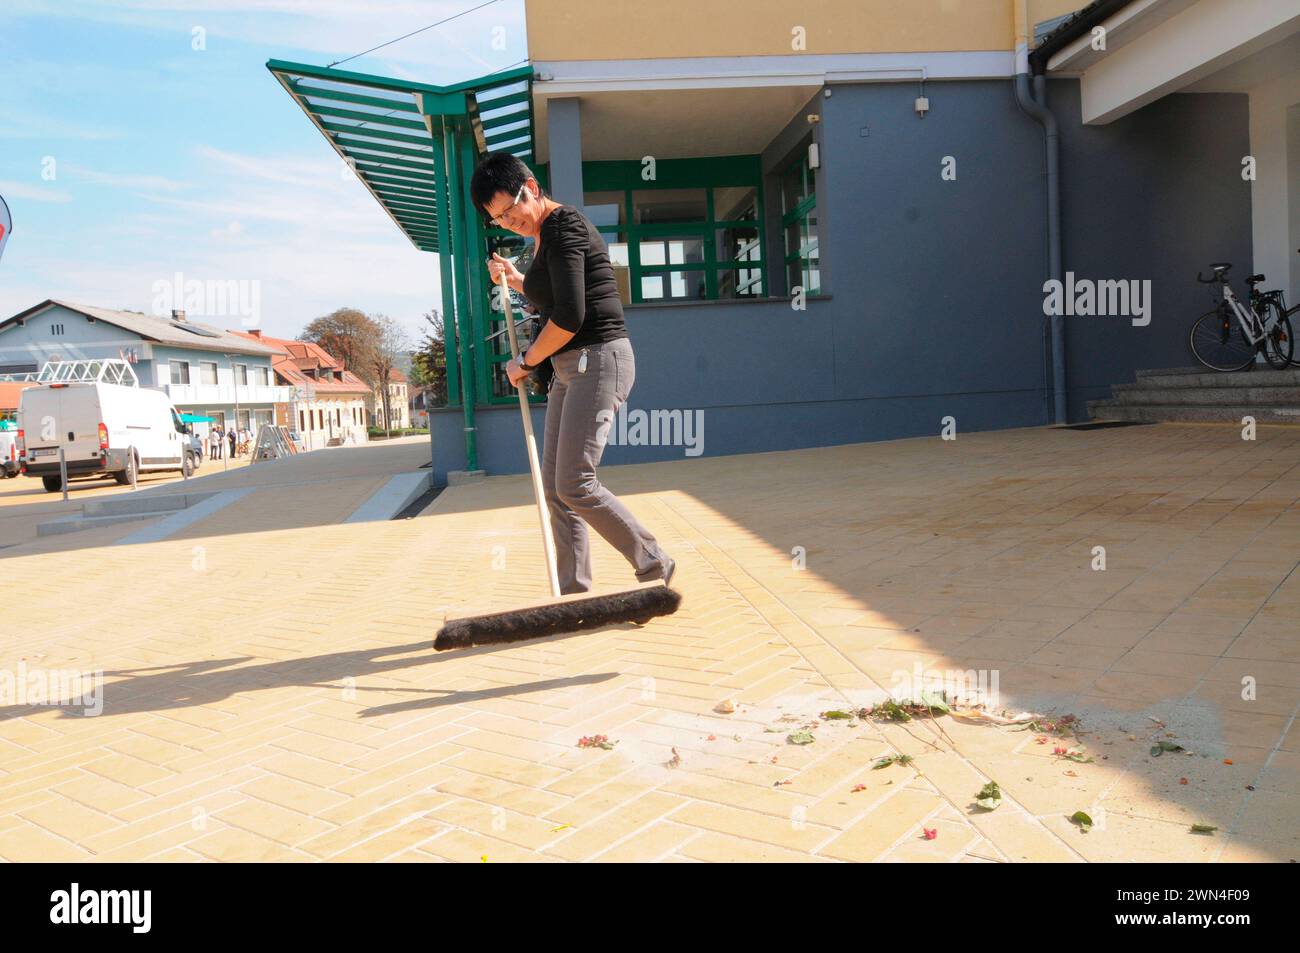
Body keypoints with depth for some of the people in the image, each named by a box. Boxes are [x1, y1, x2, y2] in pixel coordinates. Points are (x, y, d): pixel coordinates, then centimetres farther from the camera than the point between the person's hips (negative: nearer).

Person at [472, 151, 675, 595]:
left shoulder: (563, 227, -12)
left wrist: (526, 361, -8)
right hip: (569, 370, 10)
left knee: (574, 484, -13)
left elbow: (570, 317, -20)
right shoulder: (543, 236, 18)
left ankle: (653, 566, 0)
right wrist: (515, 280, 16)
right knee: (554, 485, 6)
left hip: (599, 361, -10)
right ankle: (572, 592, 11)